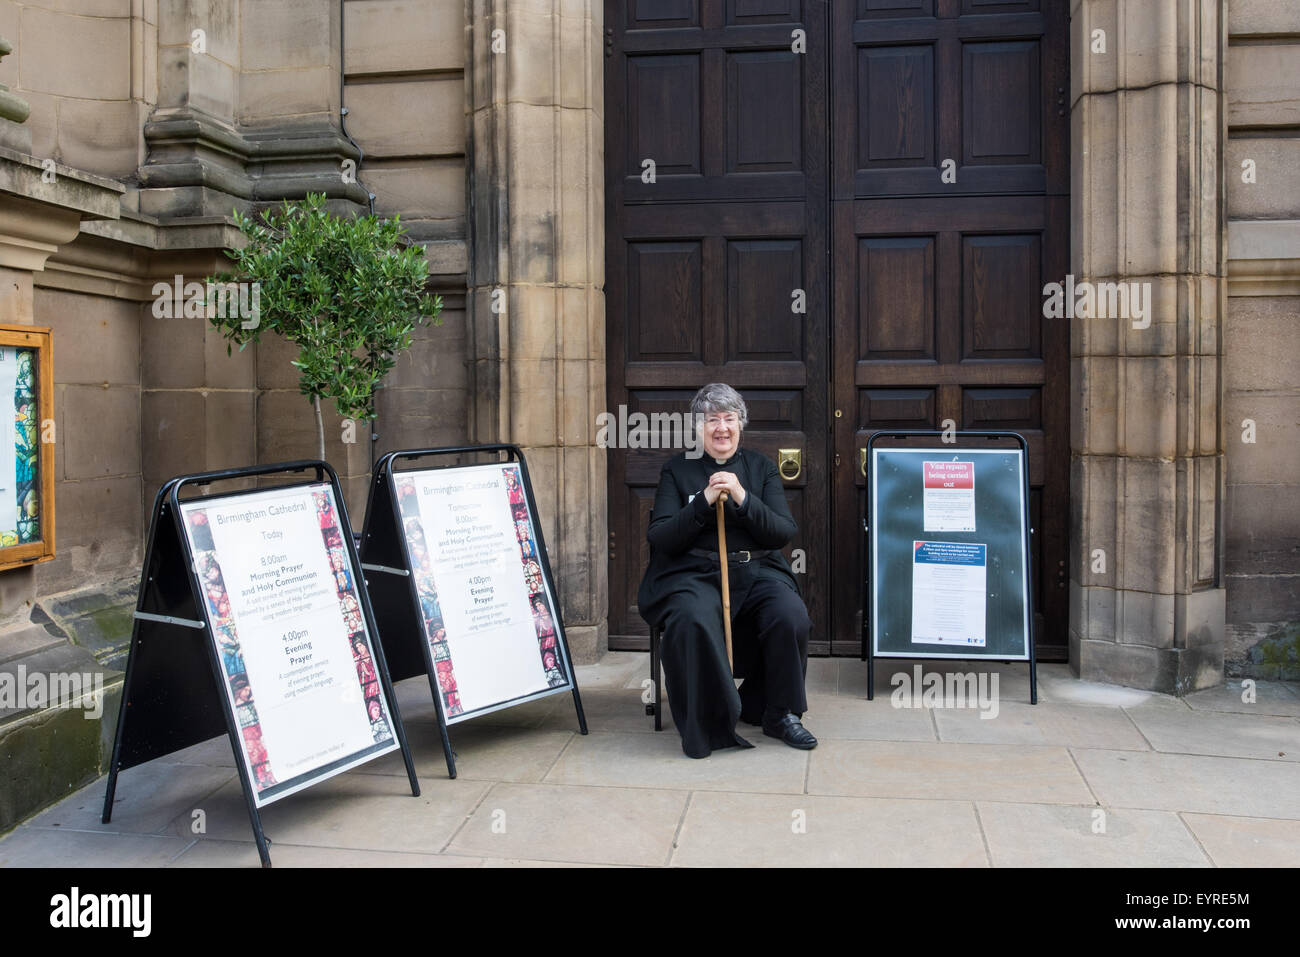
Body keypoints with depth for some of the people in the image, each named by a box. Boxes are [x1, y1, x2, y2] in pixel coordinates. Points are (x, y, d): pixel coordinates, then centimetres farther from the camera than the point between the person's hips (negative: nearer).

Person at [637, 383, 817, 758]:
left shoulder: (761, 466, 14)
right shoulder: (677, 469, 10)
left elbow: (785, 531, 2)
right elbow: (659, 538, -1)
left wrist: (743, 498, -13)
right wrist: (703, 502, -13)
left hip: (756, 570, 2)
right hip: (693, 572, -2)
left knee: (791, 615, -27)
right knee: (694, 620, -34)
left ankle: (779, 713, -3)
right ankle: (707, 726, -15)